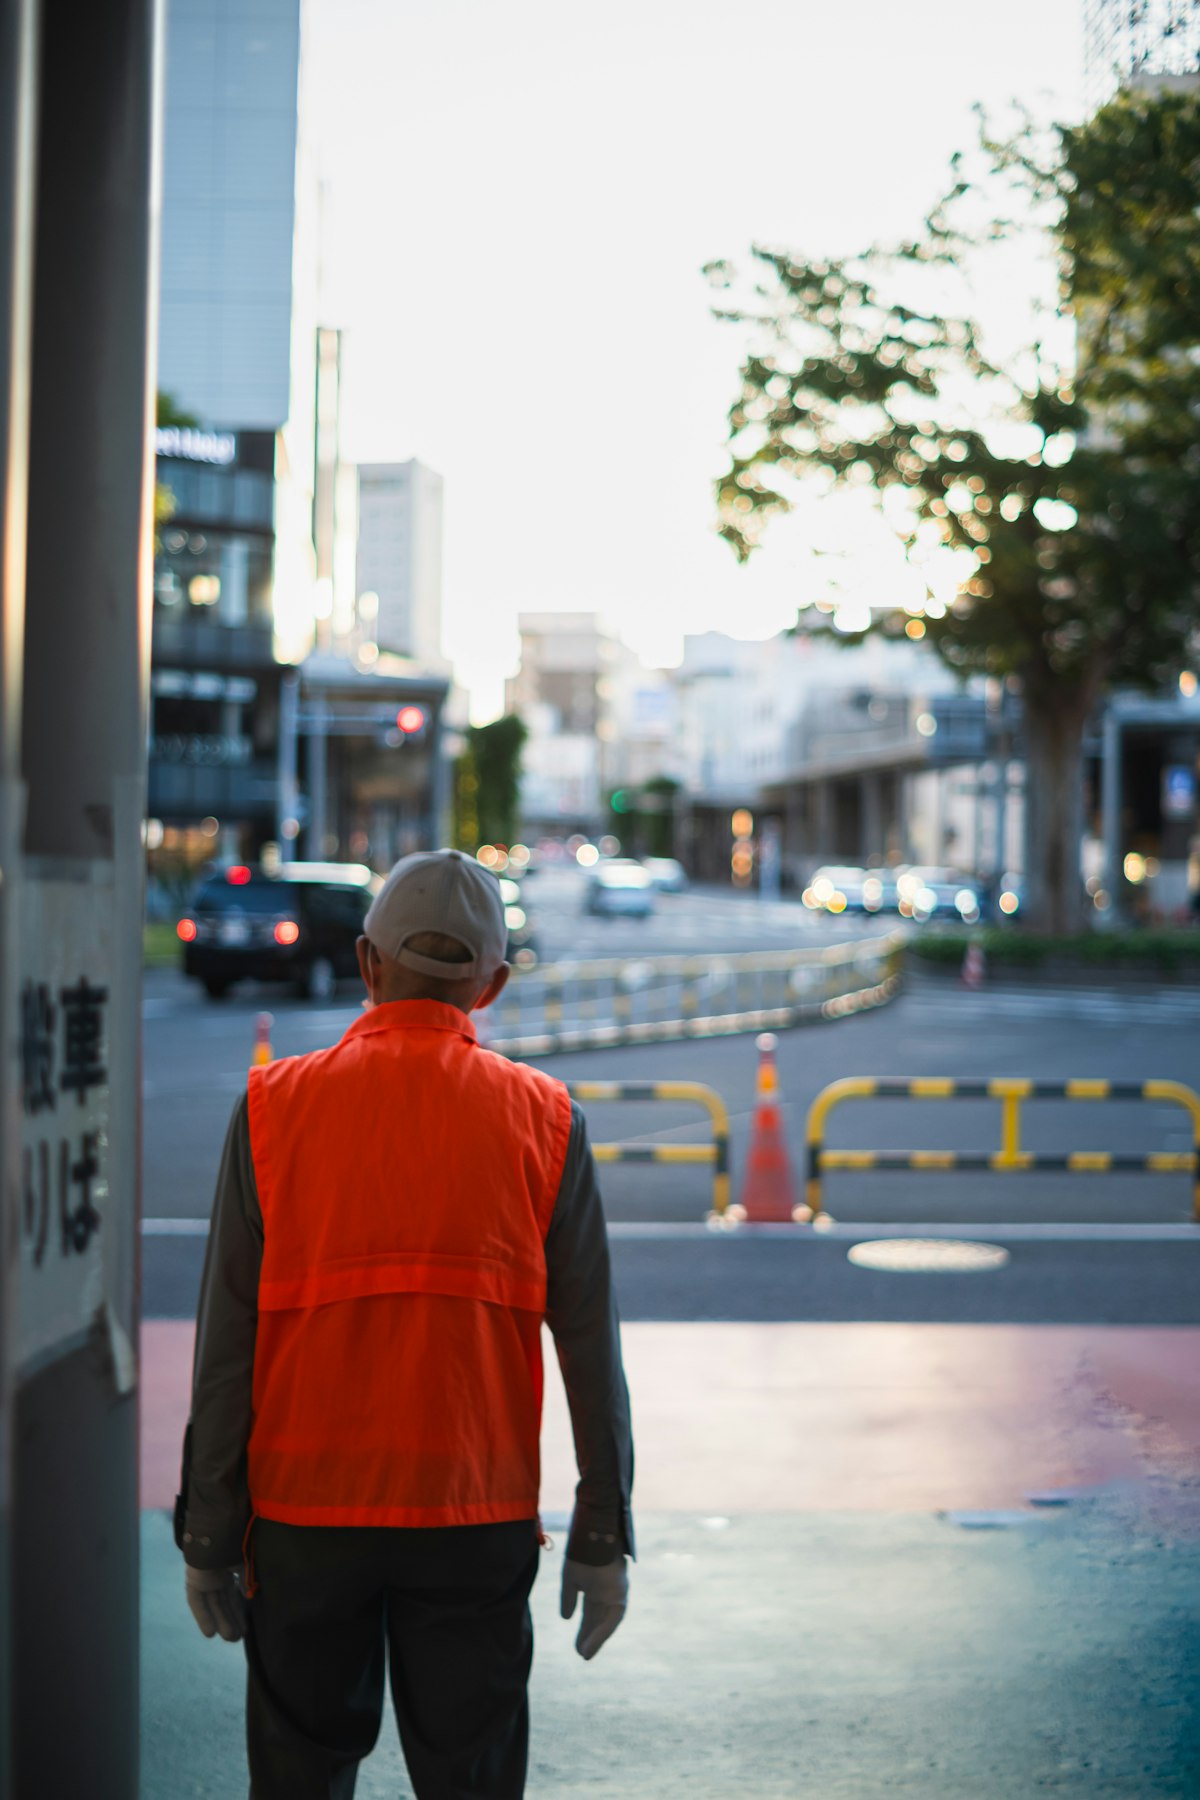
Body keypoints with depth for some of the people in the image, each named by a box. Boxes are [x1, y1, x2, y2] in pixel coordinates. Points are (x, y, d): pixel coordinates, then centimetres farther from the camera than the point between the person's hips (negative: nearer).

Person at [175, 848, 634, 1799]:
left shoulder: (274, 1107, -4)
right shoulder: (542, 1117, -2)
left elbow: (227, 1341, -4)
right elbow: (591, 1343, -3)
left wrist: (208, 1538, 2)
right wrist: (602, 1536, 4)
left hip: (303, 1515, 0)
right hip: (478, 1522, 0)